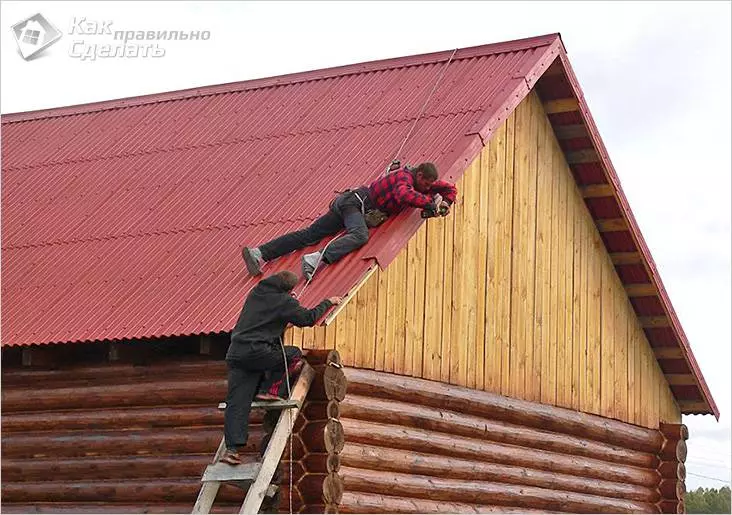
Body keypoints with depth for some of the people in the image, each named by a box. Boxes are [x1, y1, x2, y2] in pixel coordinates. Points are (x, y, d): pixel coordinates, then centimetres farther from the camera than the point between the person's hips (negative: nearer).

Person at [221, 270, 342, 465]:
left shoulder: (255, 293, 19)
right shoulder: (284, 301, -1)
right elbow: (308, 318, 5)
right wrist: (328, 303, 19)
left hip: (235, 352, 6)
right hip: (257, 352, -6)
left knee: (236, 403, 2)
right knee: (294, 355, 17)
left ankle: (232, 448, -6)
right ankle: (269, 390, 6)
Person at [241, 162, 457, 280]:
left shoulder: (419, 180, 13)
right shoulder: (405, 177, -14)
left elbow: (449, 189, 24)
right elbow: (405, 195, -38)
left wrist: (444, 203, 2)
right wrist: (431, 204, -32)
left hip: (347, 204, 9)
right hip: (356, 203, -9)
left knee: (308, 234, 1)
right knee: (359, 236, -36)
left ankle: (259, 253, -4)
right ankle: (316, 260, -57)